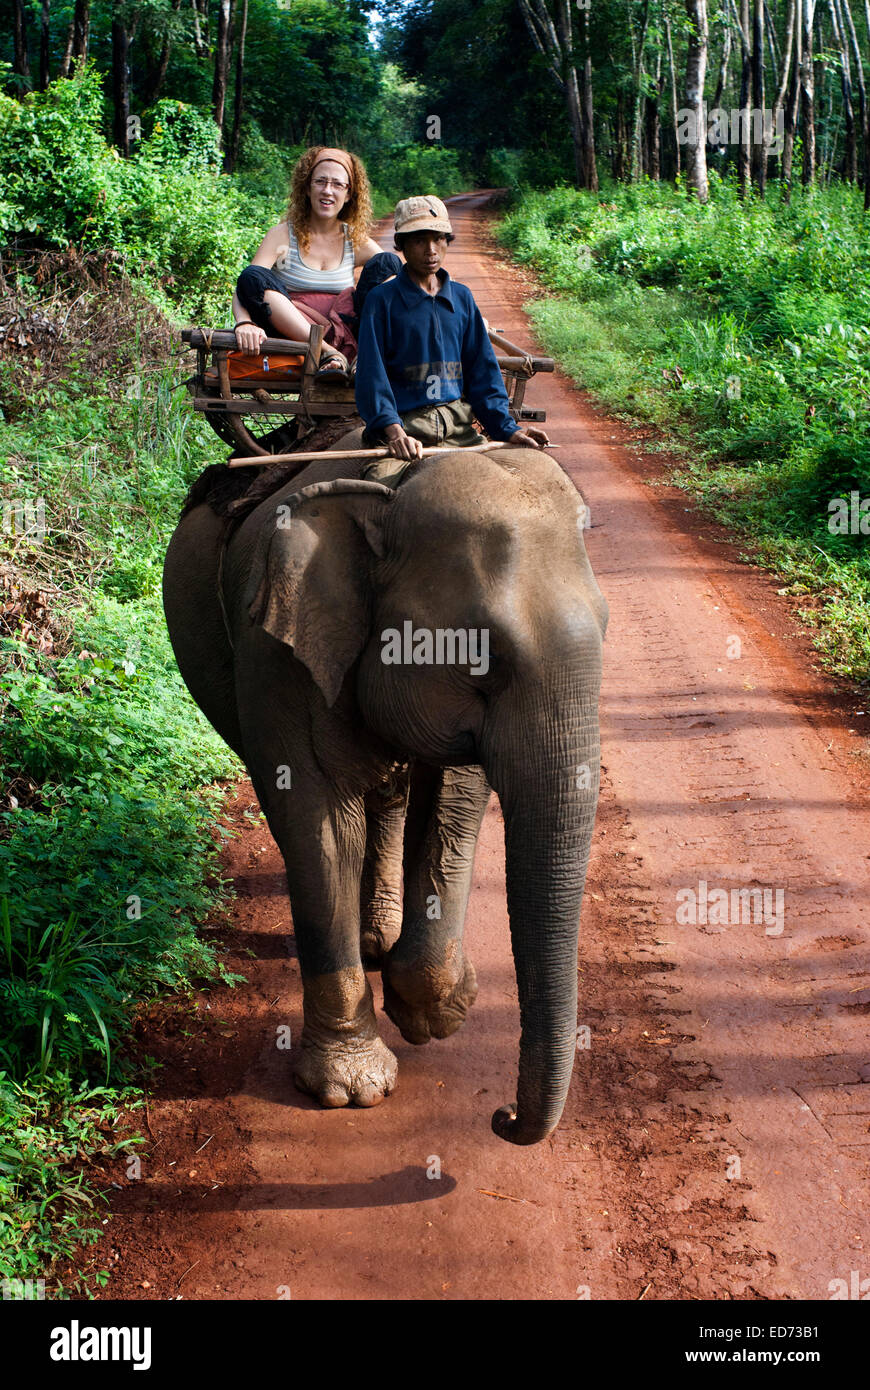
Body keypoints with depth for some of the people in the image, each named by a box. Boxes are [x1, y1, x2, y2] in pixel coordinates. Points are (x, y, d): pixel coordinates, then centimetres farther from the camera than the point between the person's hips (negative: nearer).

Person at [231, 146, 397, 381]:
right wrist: (245, 323, -33)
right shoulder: (282, 236, 3)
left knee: (386, 264, -10)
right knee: (253, 276, -25)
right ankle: (328, 353, -38)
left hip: (344, 330, 2)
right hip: (292, 333, -2)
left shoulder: (357, 242, 11)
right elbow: (244, 286, -11)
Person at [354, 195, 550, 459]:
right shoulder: (382, 299, 2)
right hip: (404, 427, -4)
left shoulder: (462, 297, 16)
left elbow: (482, 370, 17)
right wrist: (394, 431, -23)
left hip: (459, 427, 4)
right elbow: (372, 375, -7)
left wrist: (507, 428, 4)